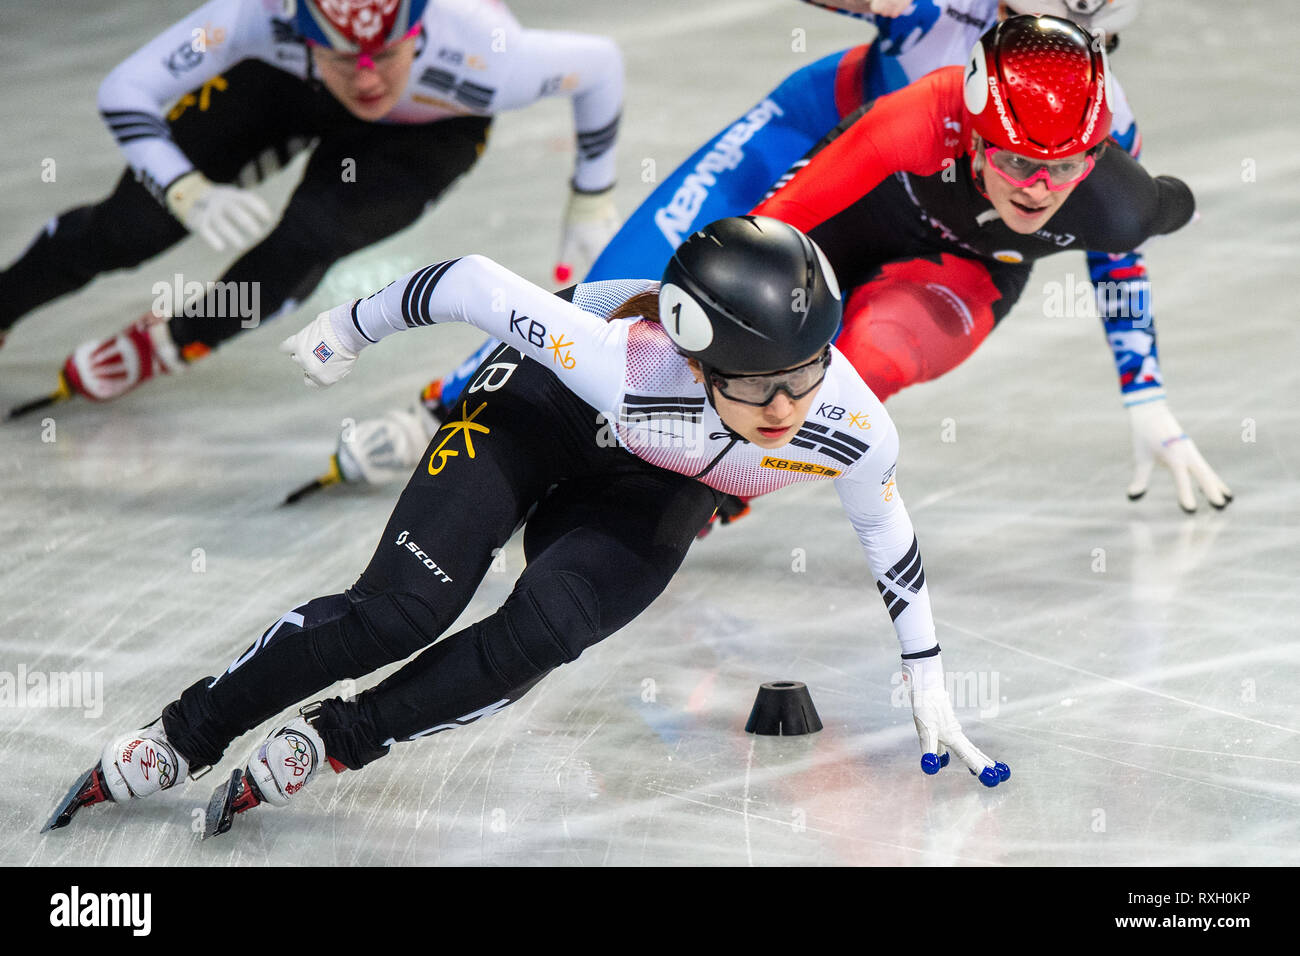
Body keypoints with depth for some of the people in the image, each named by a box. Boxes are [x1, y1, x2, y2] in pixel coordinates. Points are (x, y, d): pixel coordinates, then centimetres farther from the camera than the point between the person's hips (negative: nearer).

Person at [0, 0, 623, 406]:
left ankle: (171, 341, 4)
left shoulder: (483, 63, -44)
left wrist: (592, 201, -12)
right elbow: (123, 93, -34)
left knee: (308, 241, -25)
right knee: (134, 224, -5)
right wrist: (191, 192, -50)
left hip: (426, 128, -1)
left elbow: (601, 64, -24)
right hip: (283, 78, 1)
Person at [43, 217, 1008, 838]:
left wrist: (929, 687, 2)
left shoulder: (856, 430, -33)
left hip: (654, 492, 3)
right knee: (401, 609, -19)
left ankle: (332, 741, -8)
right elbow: (476, 285, -28)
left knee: (542, 631, -25)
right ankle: (179, 739, -3)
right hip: (543, 408, -3)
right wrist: (352, 325, -10)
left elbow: (891, 541, -10)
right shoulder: (620, 360, -43)